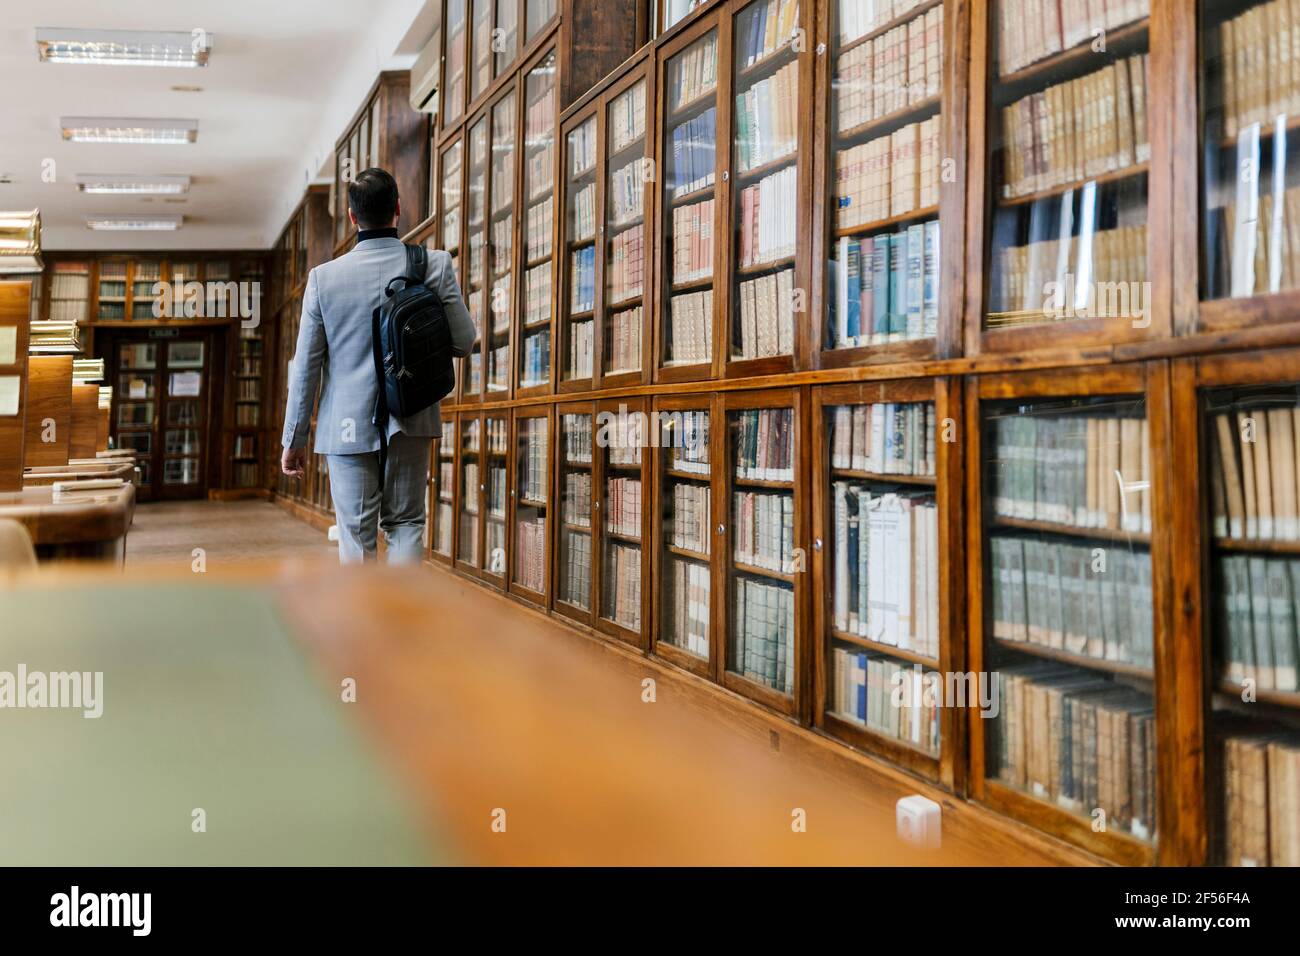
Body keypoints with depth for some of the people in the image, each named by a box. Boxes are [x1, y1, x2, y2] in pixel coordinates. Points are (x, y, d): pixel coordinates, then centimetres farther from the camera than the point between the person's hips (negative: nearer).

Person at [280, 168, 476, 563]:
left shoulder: (323, 277, -5)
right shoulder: (435, 265, -7)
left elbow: (306, 366, -1)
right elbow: (464, 342, -2)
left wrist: (294, 439, 7)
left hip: (347, 425, 0)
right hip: (409, 423, 0)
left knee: (356, 534, 7)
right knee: (405, 523, 13)